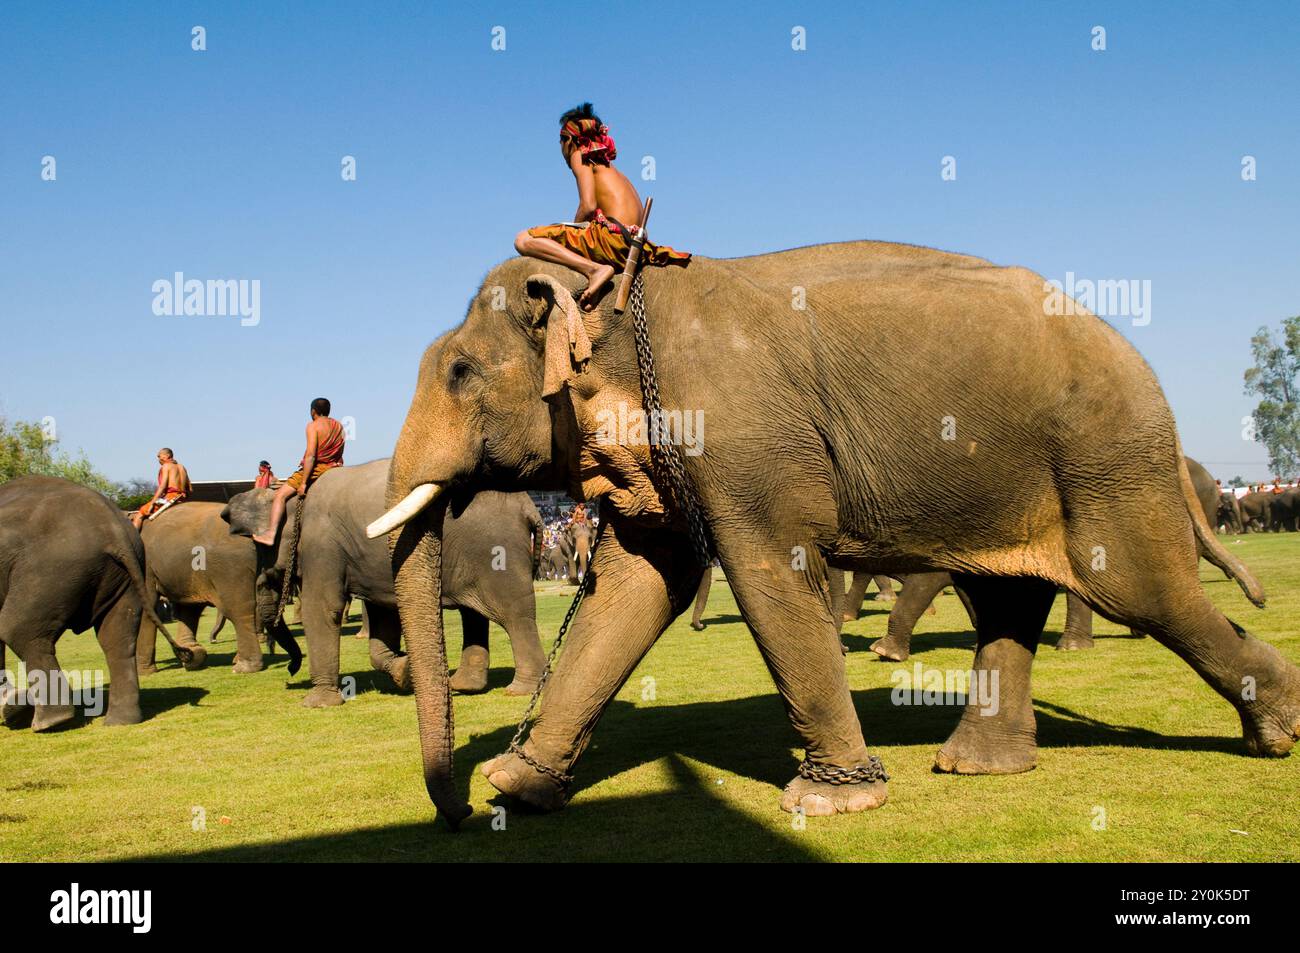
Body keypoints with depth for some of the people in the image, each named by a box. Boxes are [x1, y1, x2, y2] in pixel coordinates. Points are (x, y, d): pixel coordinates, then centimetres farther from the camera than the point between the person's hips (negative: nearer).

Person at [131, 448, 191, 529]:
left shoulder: (166, 466, -3)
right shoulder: (181, 467, 19)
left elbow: (162, 486, -14)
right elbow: (190, 489, 15)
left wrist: (152, 503, -14)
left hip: (169, 497, -8)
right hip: (180, 501, 8)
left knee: (139, 514, -4)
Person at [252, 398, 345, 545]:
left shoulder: (313, 426, -8)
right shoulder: (339, 426, 12)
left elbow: (310, 456, -17)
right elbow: (339, 457, 13)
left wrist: (303, 483, -17)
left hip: (315, 469, -7)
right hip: (334, 469, 7)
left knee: (280, 495, -6)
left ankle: (271, 533, -18)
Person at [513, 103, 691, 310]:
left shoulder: (580, 155, 6)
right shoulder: (612, 170, 31)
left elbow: (588, 206, -9)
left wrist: (571, 234, 4)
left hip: (611, 237, -9)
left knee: (523, 240, -12)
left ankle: (595, 269, -24)